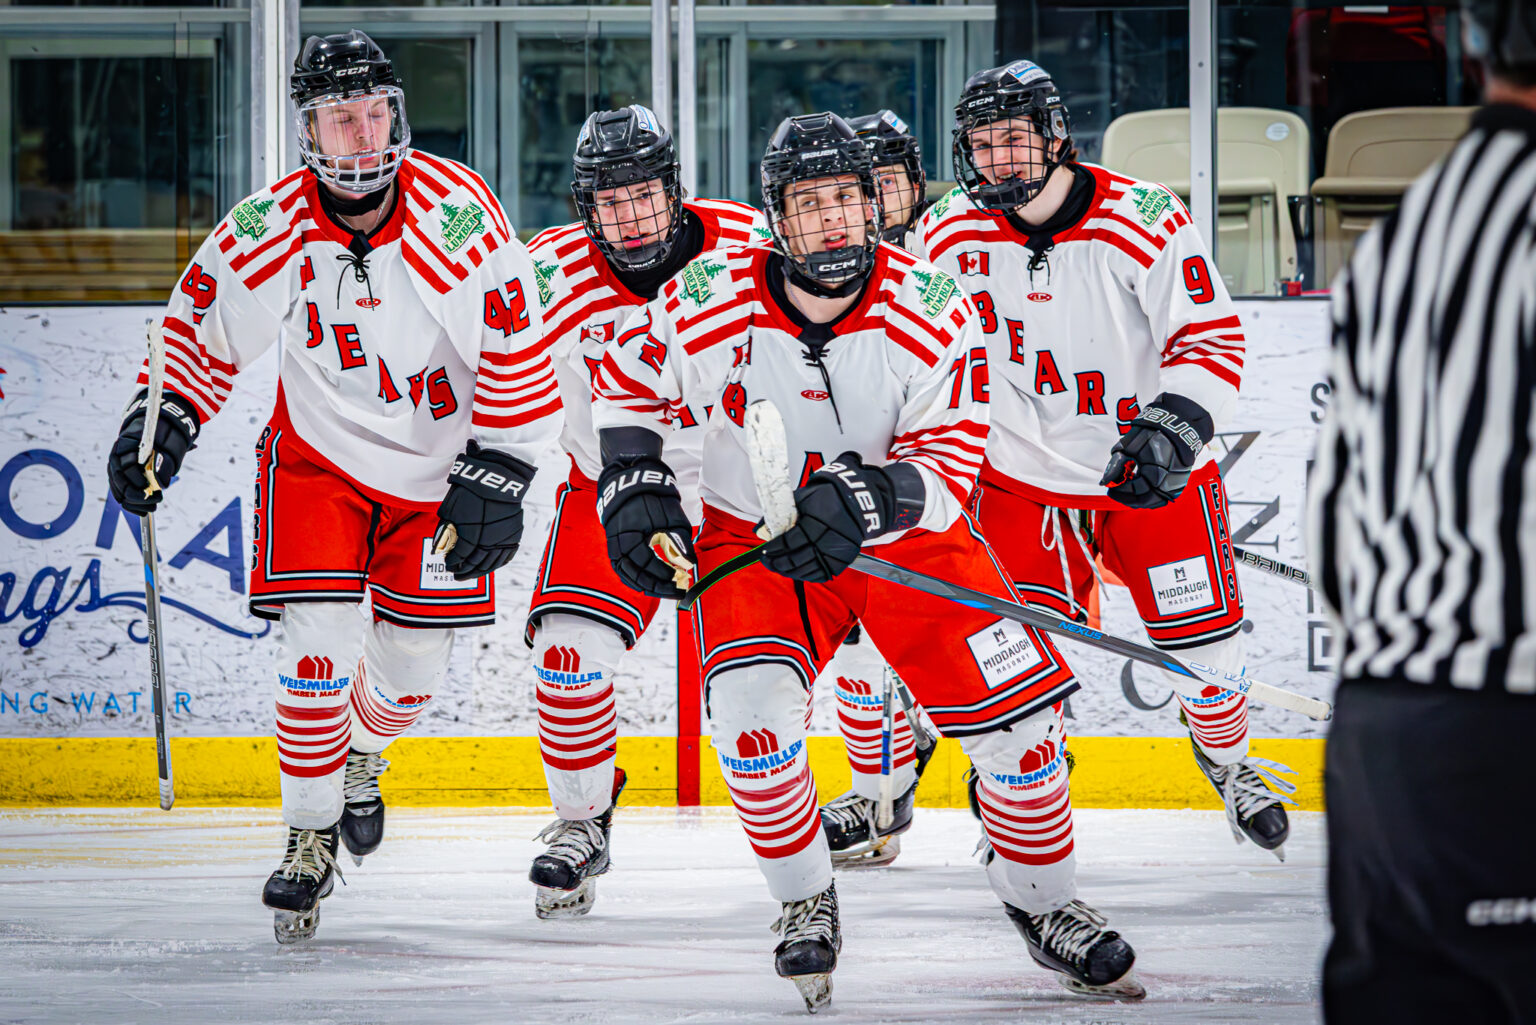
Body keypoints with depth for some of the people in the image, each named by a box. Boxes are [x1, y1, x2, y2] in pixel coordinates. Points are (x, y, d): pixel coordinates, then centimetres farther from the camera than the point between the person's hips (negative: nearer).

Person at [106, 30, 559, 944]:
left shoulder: (457, 213, -22)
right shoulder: (268, 230, -16)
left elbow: (519, 353, -16)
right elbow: (202, 331, 1)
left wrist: (494, 478, -19)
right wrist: (161, 421, -10)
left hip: (438, 466, 0)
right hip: (320, 452, 0)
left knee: (415, 660, 5)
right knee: (322, 642, -15)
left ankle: (362, 751, 41)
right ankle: (312, 834, 2)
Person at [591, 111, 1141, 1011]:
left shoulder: (931, 310, -19)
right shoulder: (715, 302, -18)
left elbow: (949, 464, -20)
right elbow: (626, 380, 2)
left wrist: (870, 498, -37)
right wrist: (635, 490, -7)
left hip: (904, 536, 1)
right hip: (752, 535, 0)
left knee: (1017, 707, -8)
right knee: (752, 716, -24)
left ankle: (1045, 905, 15)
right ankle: (808, 905, 0)